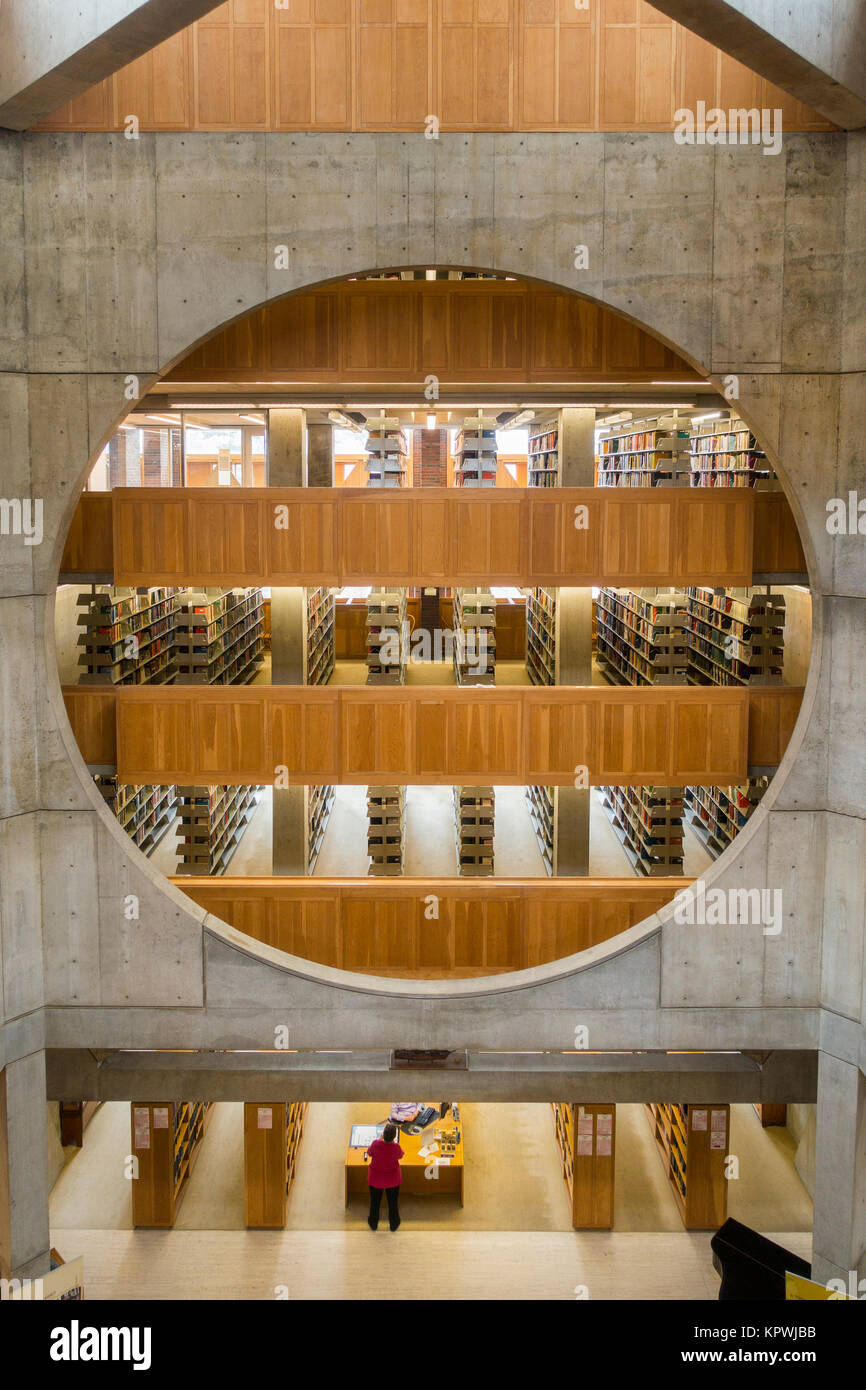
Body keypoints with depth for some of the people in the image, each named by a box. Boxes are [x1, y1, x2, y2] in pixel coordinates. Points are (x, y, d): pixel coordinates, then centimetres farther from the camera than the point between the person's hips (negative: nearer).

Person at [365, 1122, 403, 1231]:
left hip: (376, 1179, 0)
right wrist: (393, 1142, -3)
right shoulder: (396, 1147, -30)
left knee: (375, 1201, 24)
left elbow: (369, 1154, -8)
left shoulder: (376, 1144, -31)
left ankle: (373, 1224, 42)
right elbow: (400, 1156, -7)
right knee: (393, 1202, 23)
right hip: (393, 1179, 0)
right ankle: (394, 1224, 40)